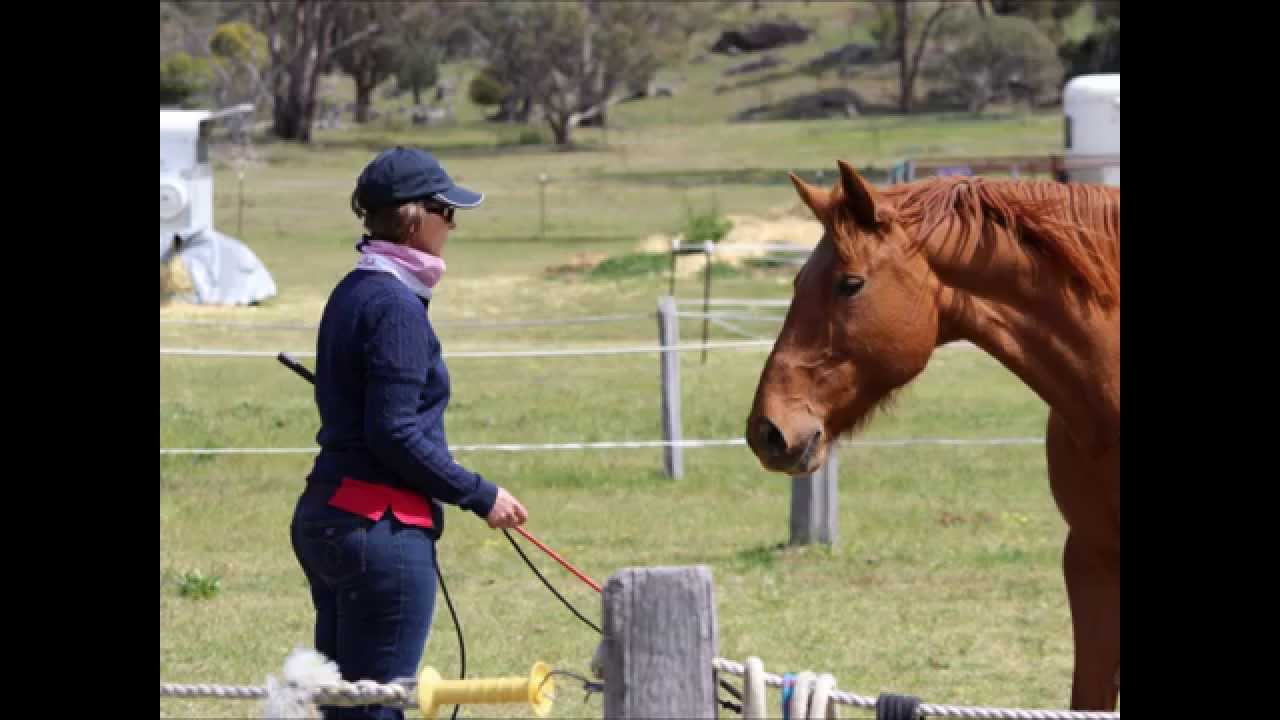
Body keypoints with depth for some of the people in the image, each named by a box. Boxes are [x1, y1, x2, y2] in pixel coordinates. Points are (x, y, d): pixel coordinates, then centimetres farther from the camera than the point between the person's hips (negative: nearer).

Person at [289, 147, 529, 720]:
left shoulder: (353, 292, 14)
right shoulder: (395, 306, -15)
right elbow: (394, 433, -20)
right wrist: (481, 496, -12)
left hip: (323, 517, 10)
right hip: (380, 527, -10)